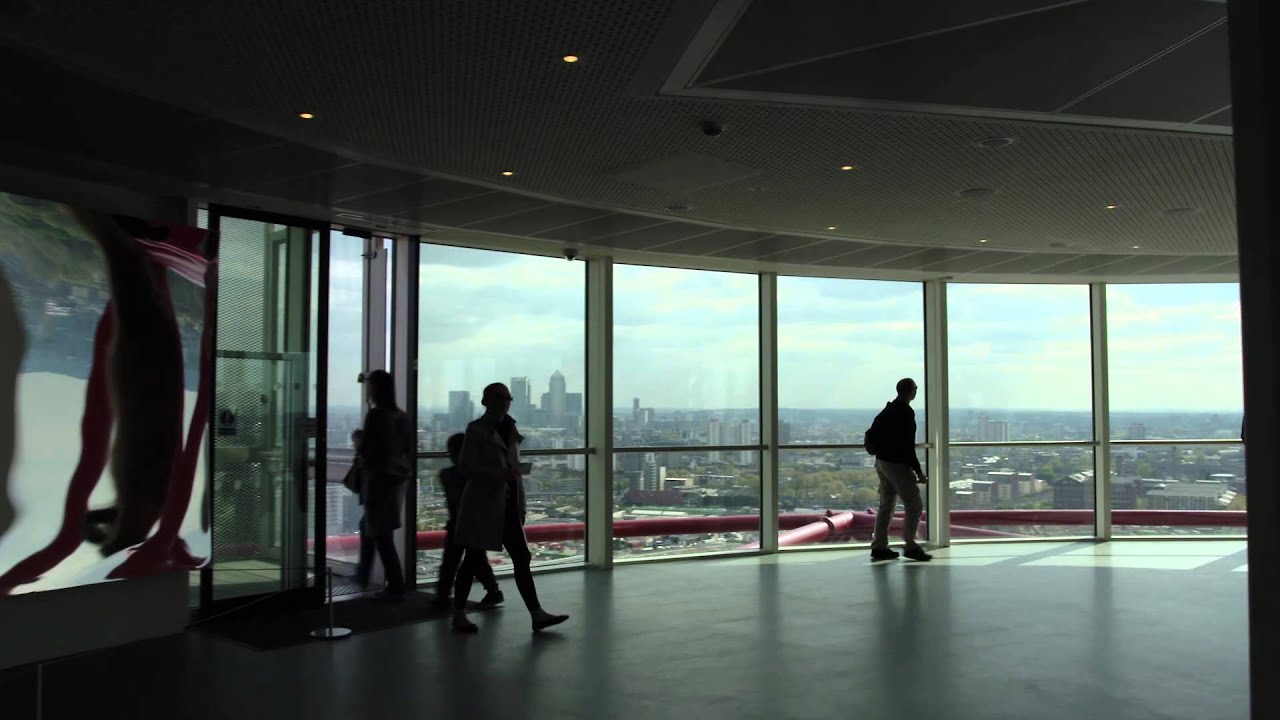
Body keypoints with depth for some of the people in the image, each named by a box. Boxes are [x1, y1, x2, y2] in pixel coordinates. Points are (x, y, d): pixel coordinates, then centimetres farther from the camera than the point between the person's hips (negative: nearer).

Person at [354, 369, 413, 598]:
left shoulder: (375, 415, -14)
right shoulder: (402, 416, 6)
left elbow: (364, 449, -16)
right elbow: (410, 447, 10)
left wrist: (358, 438, 3)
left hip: (378, 478, -8)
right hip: (397, 478, 8)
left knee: (382, 534, -1)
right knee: (368, 525, 23)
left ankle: (396, 586, -1)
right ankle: (362, 575, 34)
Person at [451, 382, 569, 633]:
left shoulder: (510, 429, 13)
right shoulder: (476, 429, -6)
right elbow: (465, 466, -14)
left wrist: (521, 505, 12)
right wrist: (500, 474, -25)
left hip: (508, 506, 6)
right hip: (483, 505, -6)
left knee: (522, 559, 2)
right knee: (474, 560, 3)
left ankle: (537, 614, 2)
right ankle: (459, 614, 16)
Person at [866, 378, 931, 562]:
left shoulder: (889, 409, 12)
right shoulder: (906, 412, -15)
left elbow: (872, 435, 18)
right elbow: (907, 446, -19)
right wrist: (918, 471, -16)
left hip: (881, 462, 9)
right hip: (897, 464, -9)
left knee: (886, 505, 13)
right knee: (914, 505, -2)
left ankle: (879, 547, 15)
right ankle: (910, 546, 1)